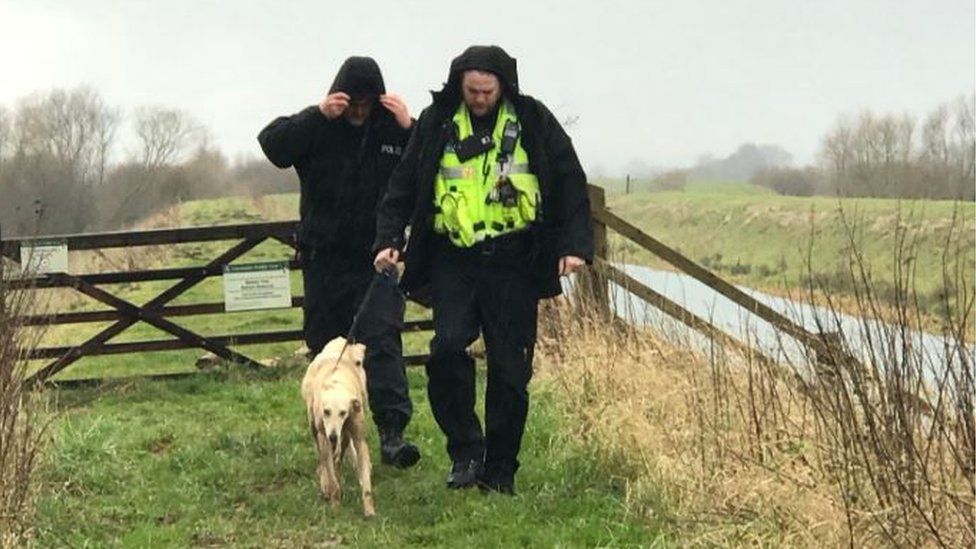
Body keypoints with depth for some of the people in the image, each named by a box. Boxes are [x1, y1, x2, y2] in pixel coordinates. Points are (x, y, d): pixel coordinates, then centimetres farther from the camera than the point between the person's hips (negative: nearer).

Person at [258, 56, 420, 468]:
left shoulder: (392, 129, 3)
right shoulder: (317, 127, 1)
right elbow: (272, 145, -15)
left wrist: (411, 130, -15)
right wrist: (318, 116, -24)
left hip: (377, 258, -1)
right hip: (325, 259, 1)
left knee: (383, 342, -12)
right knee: (327, 345, 7)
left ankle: (392, 433, -19)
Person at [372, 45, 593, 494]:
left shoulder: (532, 122, 2)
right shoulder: (437, 124, 4)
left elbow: (570, 184, 6)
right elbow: (403, 187, 11)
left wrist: (574, 245, -4)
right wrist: (388, 240, -1)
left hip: (513, 263, 0)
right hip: (453, 260, 0)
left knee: (510, 369, 1)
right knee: (447, 348, -19)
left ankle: (499, 471, 14)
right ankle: (465, 449, -2)